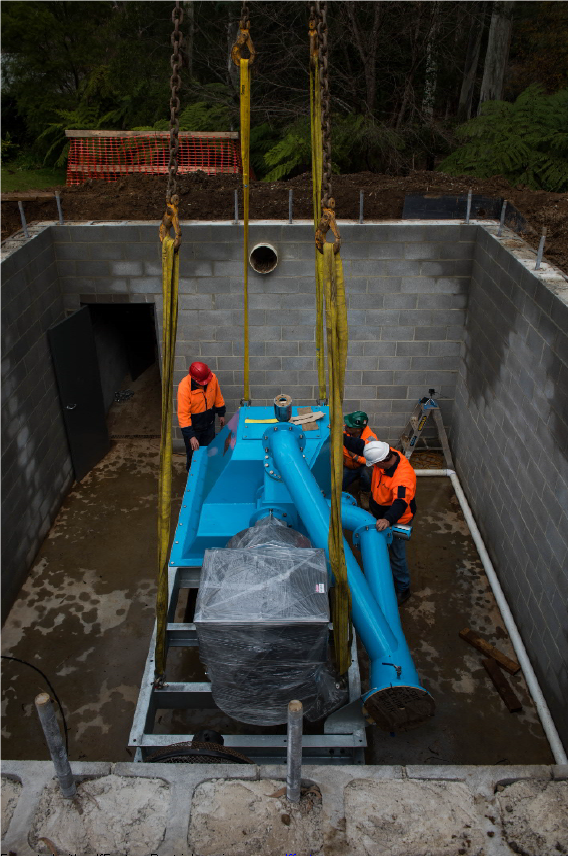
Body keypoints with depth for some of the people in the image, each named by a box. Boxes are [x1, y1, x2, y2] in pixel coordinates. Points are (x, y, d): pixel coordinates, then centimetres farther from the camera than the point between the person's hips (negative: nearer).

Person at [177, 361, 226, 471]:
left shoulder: (212, 378, -20)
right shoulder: (184, 387, -32)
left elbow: (217, 396, 1)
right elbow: (183, 414, -28)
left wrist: (221, 414, 12)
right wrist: (191, 436, -29)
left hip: (209, 424, 4)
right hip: (193, 427, -4)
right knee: (194, 454, 12)